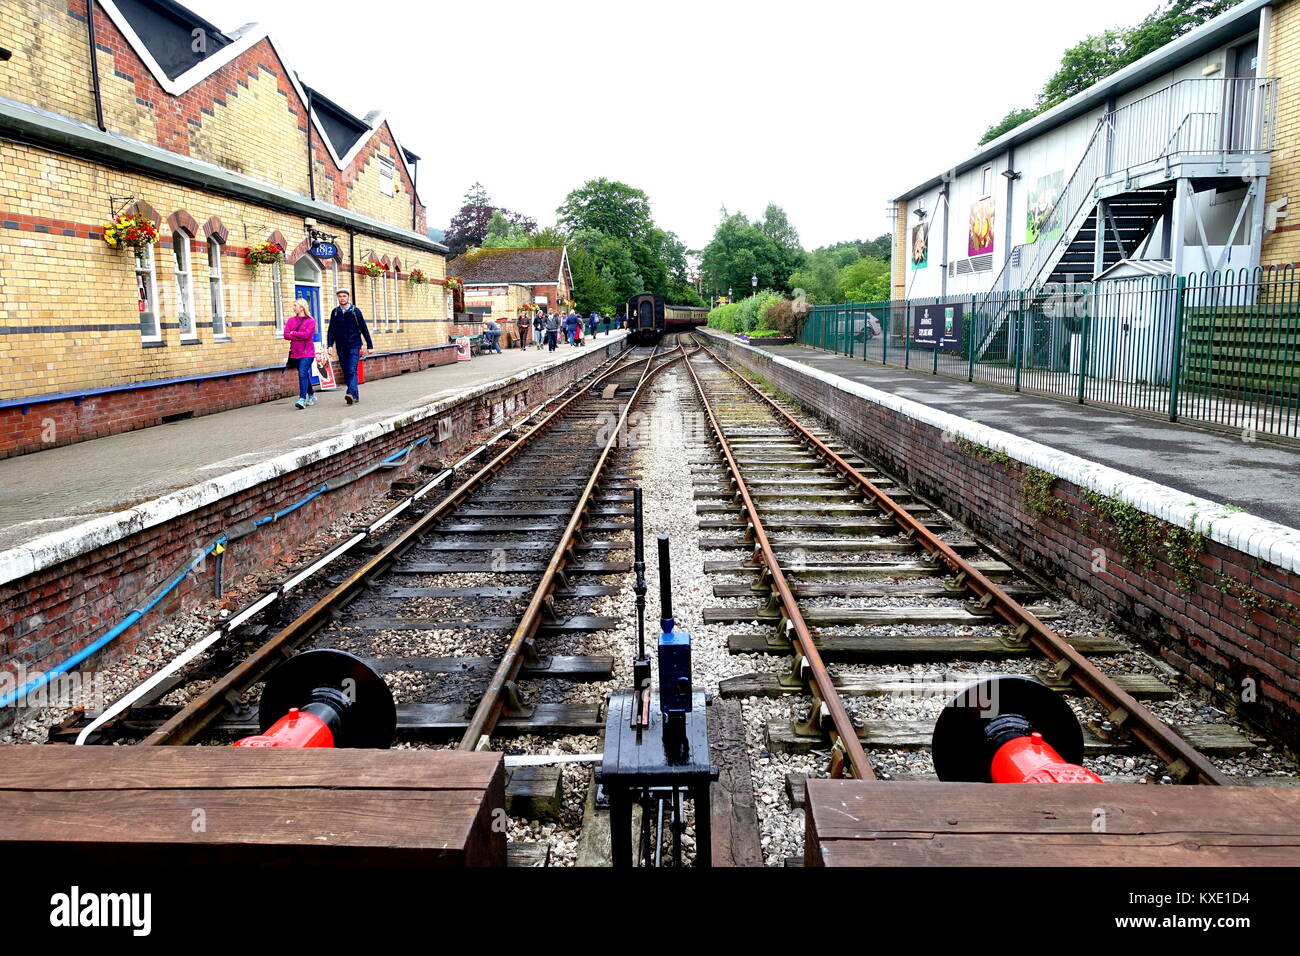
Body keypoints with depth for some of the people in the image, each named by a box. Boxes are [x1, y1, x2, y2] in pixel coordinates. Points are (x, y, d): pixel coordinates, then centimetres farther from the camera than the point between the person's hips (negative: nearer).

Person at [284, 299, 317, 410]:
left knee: (303, 374, -15)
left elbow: (306, 334, -15)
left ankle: (302, 399, -20)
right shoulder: (291, 320, 12)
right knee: (305, 375, 13)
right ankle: (311, 395, 29)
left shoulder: (311, 321, -1)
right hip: (295, 352, 5)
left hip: (307, 352, -5)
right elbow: (286, 335, 2)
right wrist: (300, 337, -8)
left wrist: (293, 333, -4)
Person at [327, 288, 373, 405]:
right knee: (346, 373, 6)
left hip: (354, 346, -4)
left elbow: (364, 329, 2)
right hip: (341, 348, 4)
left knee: (352, 371, -17)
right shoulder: (335, 312, 7)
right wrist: (330, 345, -4)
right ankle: (356, 395, 13)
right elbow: (331, 330, 9)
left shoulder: (355, 311, -1)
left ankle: (351, 393, -27)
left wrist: (370, 345, 1)